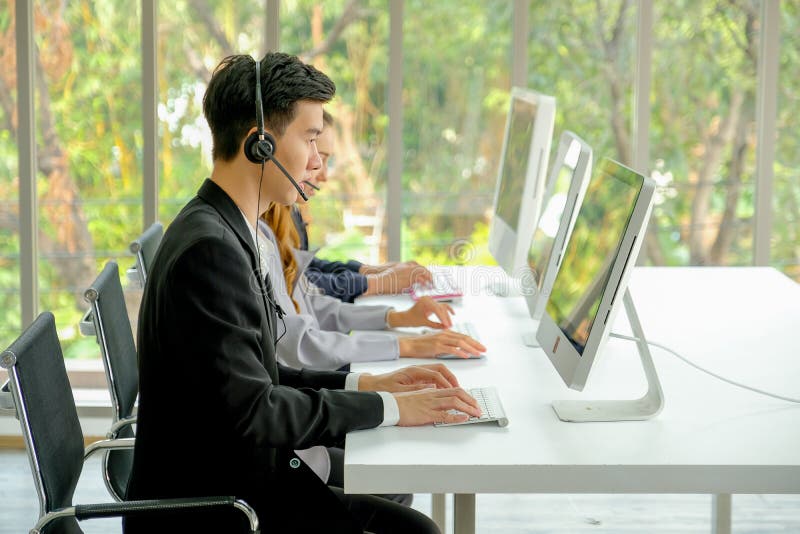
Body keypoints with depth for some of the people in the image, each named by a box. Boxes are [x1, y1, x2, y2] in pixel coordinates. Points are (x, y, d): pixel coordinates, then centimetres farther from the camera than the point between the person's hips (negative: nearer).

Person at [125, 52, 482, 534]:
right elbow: (250, 410, -25)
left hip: (242, 481, 9)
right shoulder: (209, 249, -21)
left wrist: (365, 383, 3)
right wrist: (387, 407, -18)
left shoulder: (225, 232, 9)